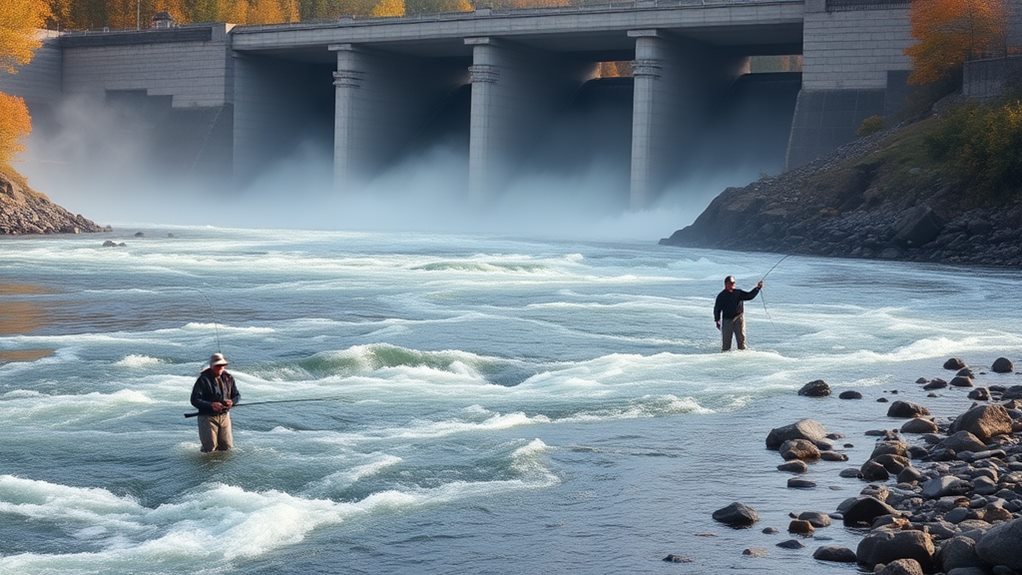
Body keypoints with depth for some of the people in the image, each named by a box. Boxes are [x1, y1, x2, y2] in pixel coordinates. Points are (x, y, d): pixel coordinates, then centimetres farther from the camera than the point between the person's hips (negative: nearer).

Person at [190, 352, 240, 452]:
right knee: (210, 448, -5)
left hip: (224, 416, 5)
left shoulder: (228, 378, 4)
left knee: (227, 447, 6)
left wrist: (232, 402, -13)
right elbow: (194, 400, -15)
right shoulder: (203, 379, -12)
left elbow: (237, 395, 12)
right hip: (208, 417, -5)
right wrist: (211, 405, -29)